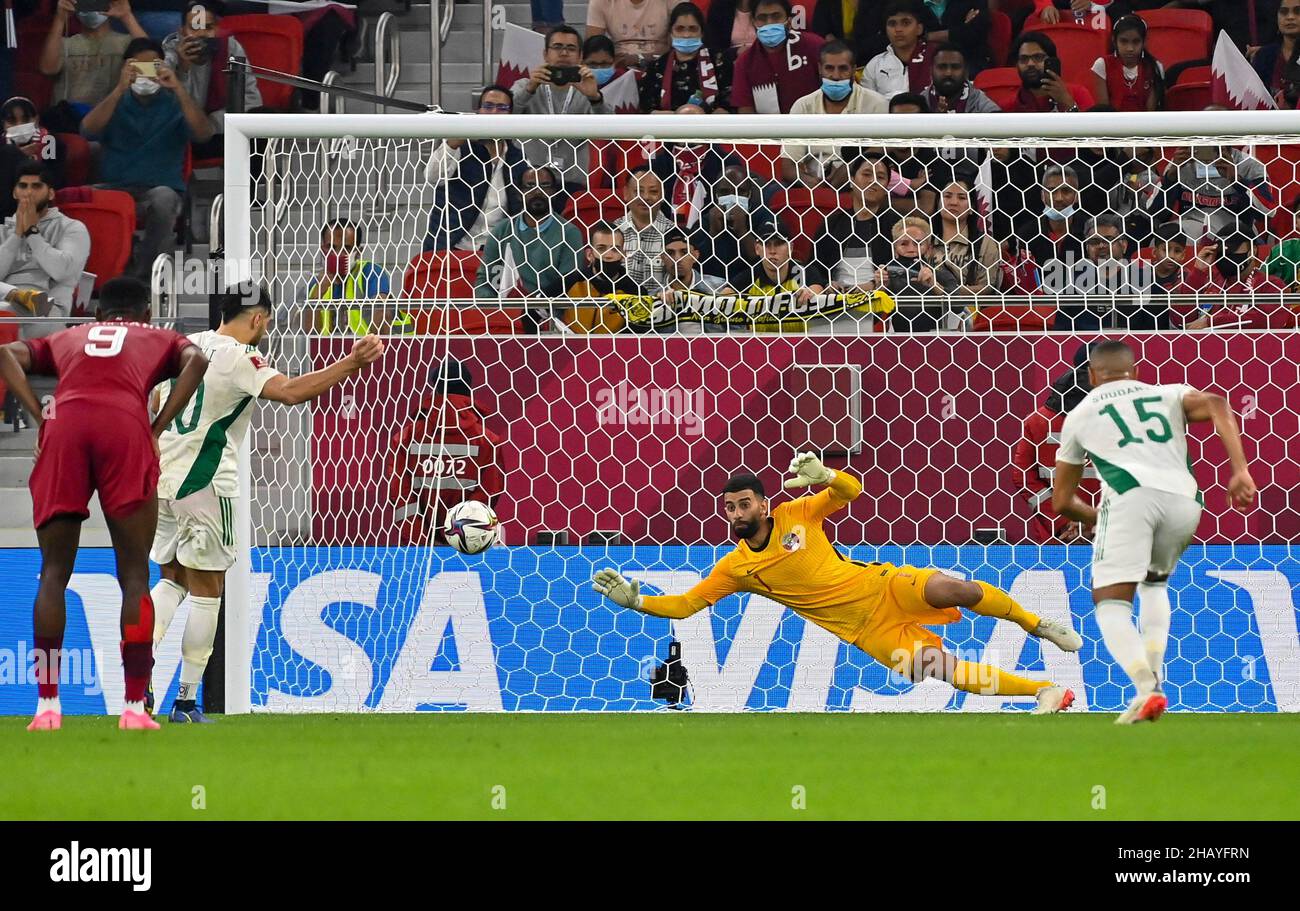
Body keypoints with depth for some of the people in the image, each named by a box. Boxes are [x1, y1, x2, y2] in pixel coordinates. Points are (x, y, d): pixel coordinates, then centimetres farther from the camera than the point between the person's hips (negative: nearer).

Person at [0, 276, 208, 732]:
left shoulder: (66, 338, 34)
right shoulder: (161, 339, 29)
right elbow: (195, 361, 6)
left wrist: (39, 416, 10)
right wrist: (158, 428, 5)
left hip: (65, 425, 2)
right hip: (126, 425, -2)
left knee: (54, 573, 8)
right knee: (134, 575, 3)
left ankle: (47, 703, -1)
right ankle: (134, 706, -5)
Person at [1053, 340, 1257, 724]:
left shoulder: (1080, 415, 28)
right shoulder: (1169, 394, 29)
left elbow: (1062, 502, 31)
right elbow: (1215, 404, 6)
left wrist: (1097, 519, 50)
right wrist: (1240, 470, -1)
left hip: (1131, 495, -3)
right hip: (1184, 501, 3)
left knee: (1111, 602, -2)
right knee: (1155, 582, 30)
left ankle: (1147, 687, -27)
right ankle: (1153, 674, 12)